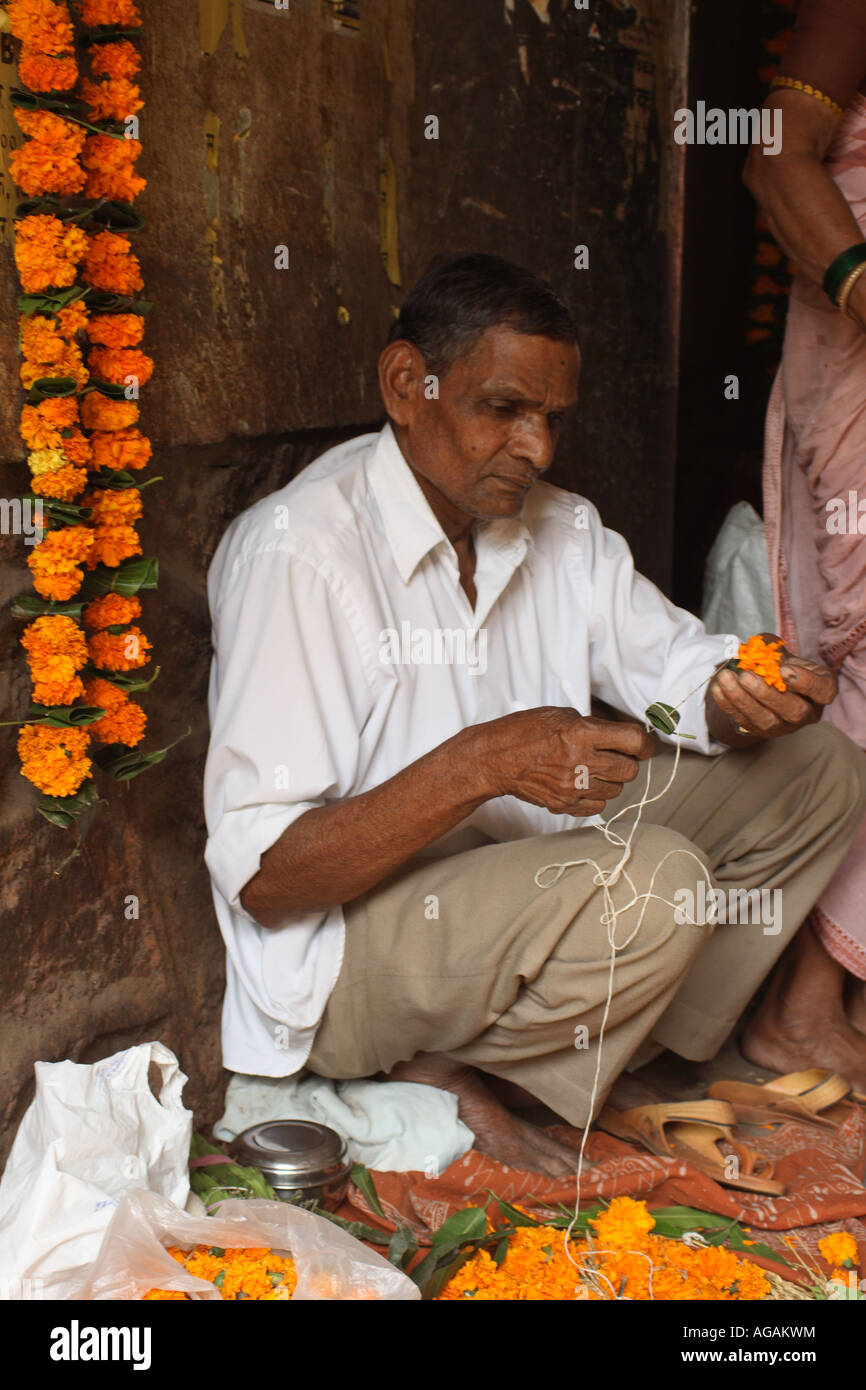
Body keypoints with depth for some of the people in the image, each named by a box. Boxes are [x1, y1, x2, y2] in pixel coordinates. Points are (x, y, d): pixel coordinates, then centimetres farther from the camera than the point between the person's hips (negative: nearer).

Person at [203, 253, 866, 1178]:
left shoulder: (564, 531, 4)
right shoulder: (296, 550, -20)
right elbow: (259, 879, -24)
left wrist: (740, 698, -21)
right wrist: (480, 764, -35)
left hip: (522, 862, 8)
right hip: (342, 945, -8)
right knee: (653, 882, -33)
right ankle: (446, 1069, -7)